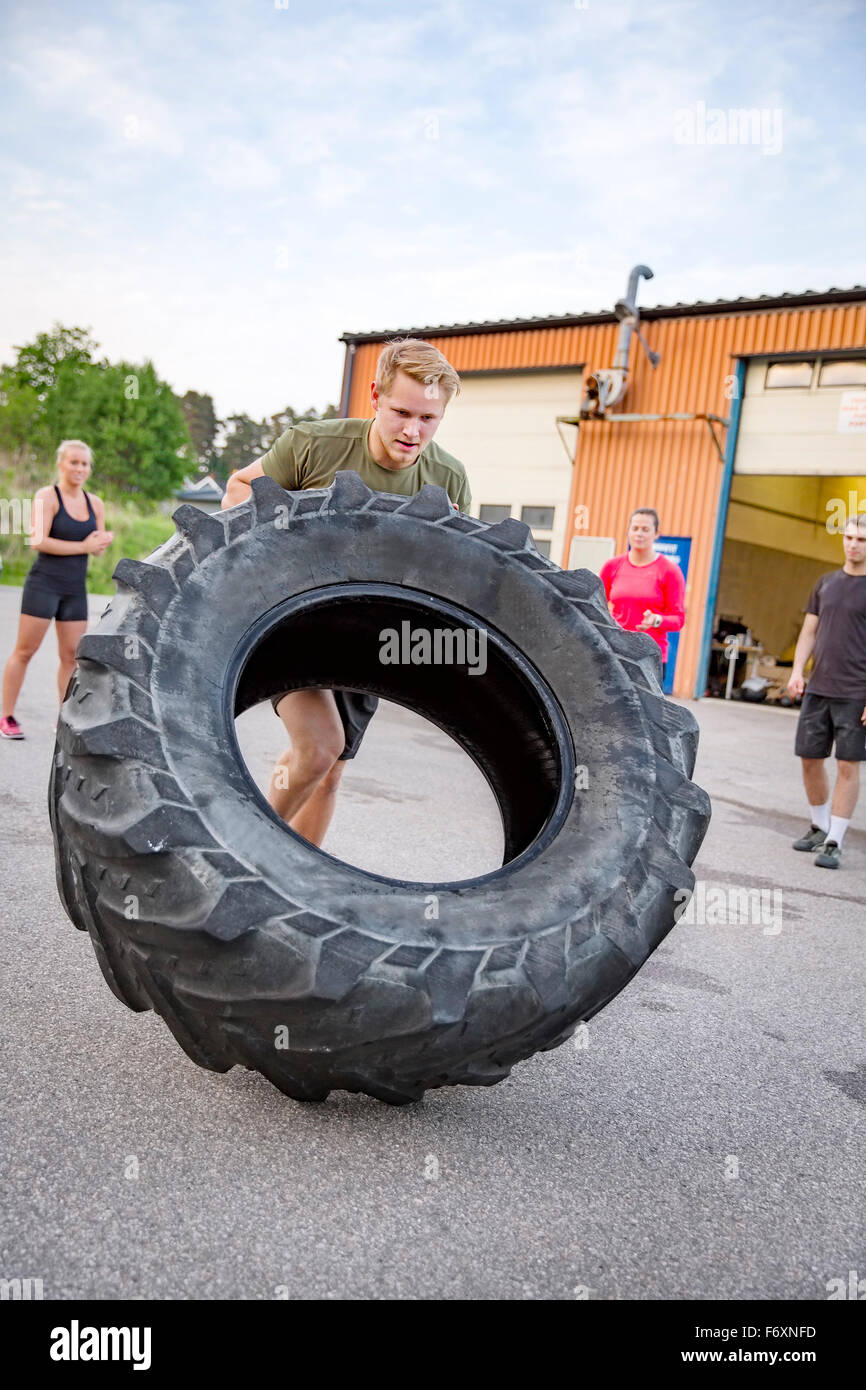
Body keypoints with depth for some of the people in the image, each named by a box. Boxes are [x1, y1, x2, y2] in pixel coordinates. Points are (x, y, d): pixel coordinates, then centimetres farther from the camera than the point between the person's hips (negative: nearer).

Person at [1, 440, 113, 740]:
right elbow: (39, 541, -18)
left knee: (71, 655, 6)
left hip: (76, 589, 5)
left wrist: (103, 542, -9)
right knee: (24, 651, -1)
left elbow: (99, 546, 16)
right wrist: (83, 547, -14)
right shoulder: (47, 496, -7)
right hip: (44, 583, -5)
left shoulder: (95, 503, 9)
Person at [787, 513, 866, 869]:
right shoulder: (826, 583, 12)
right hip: (817, 689, 5)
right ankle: (819, 827, 28)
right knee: (810, 759, 9)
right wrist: (797, 670, 2)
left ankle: (833, 842, 4)